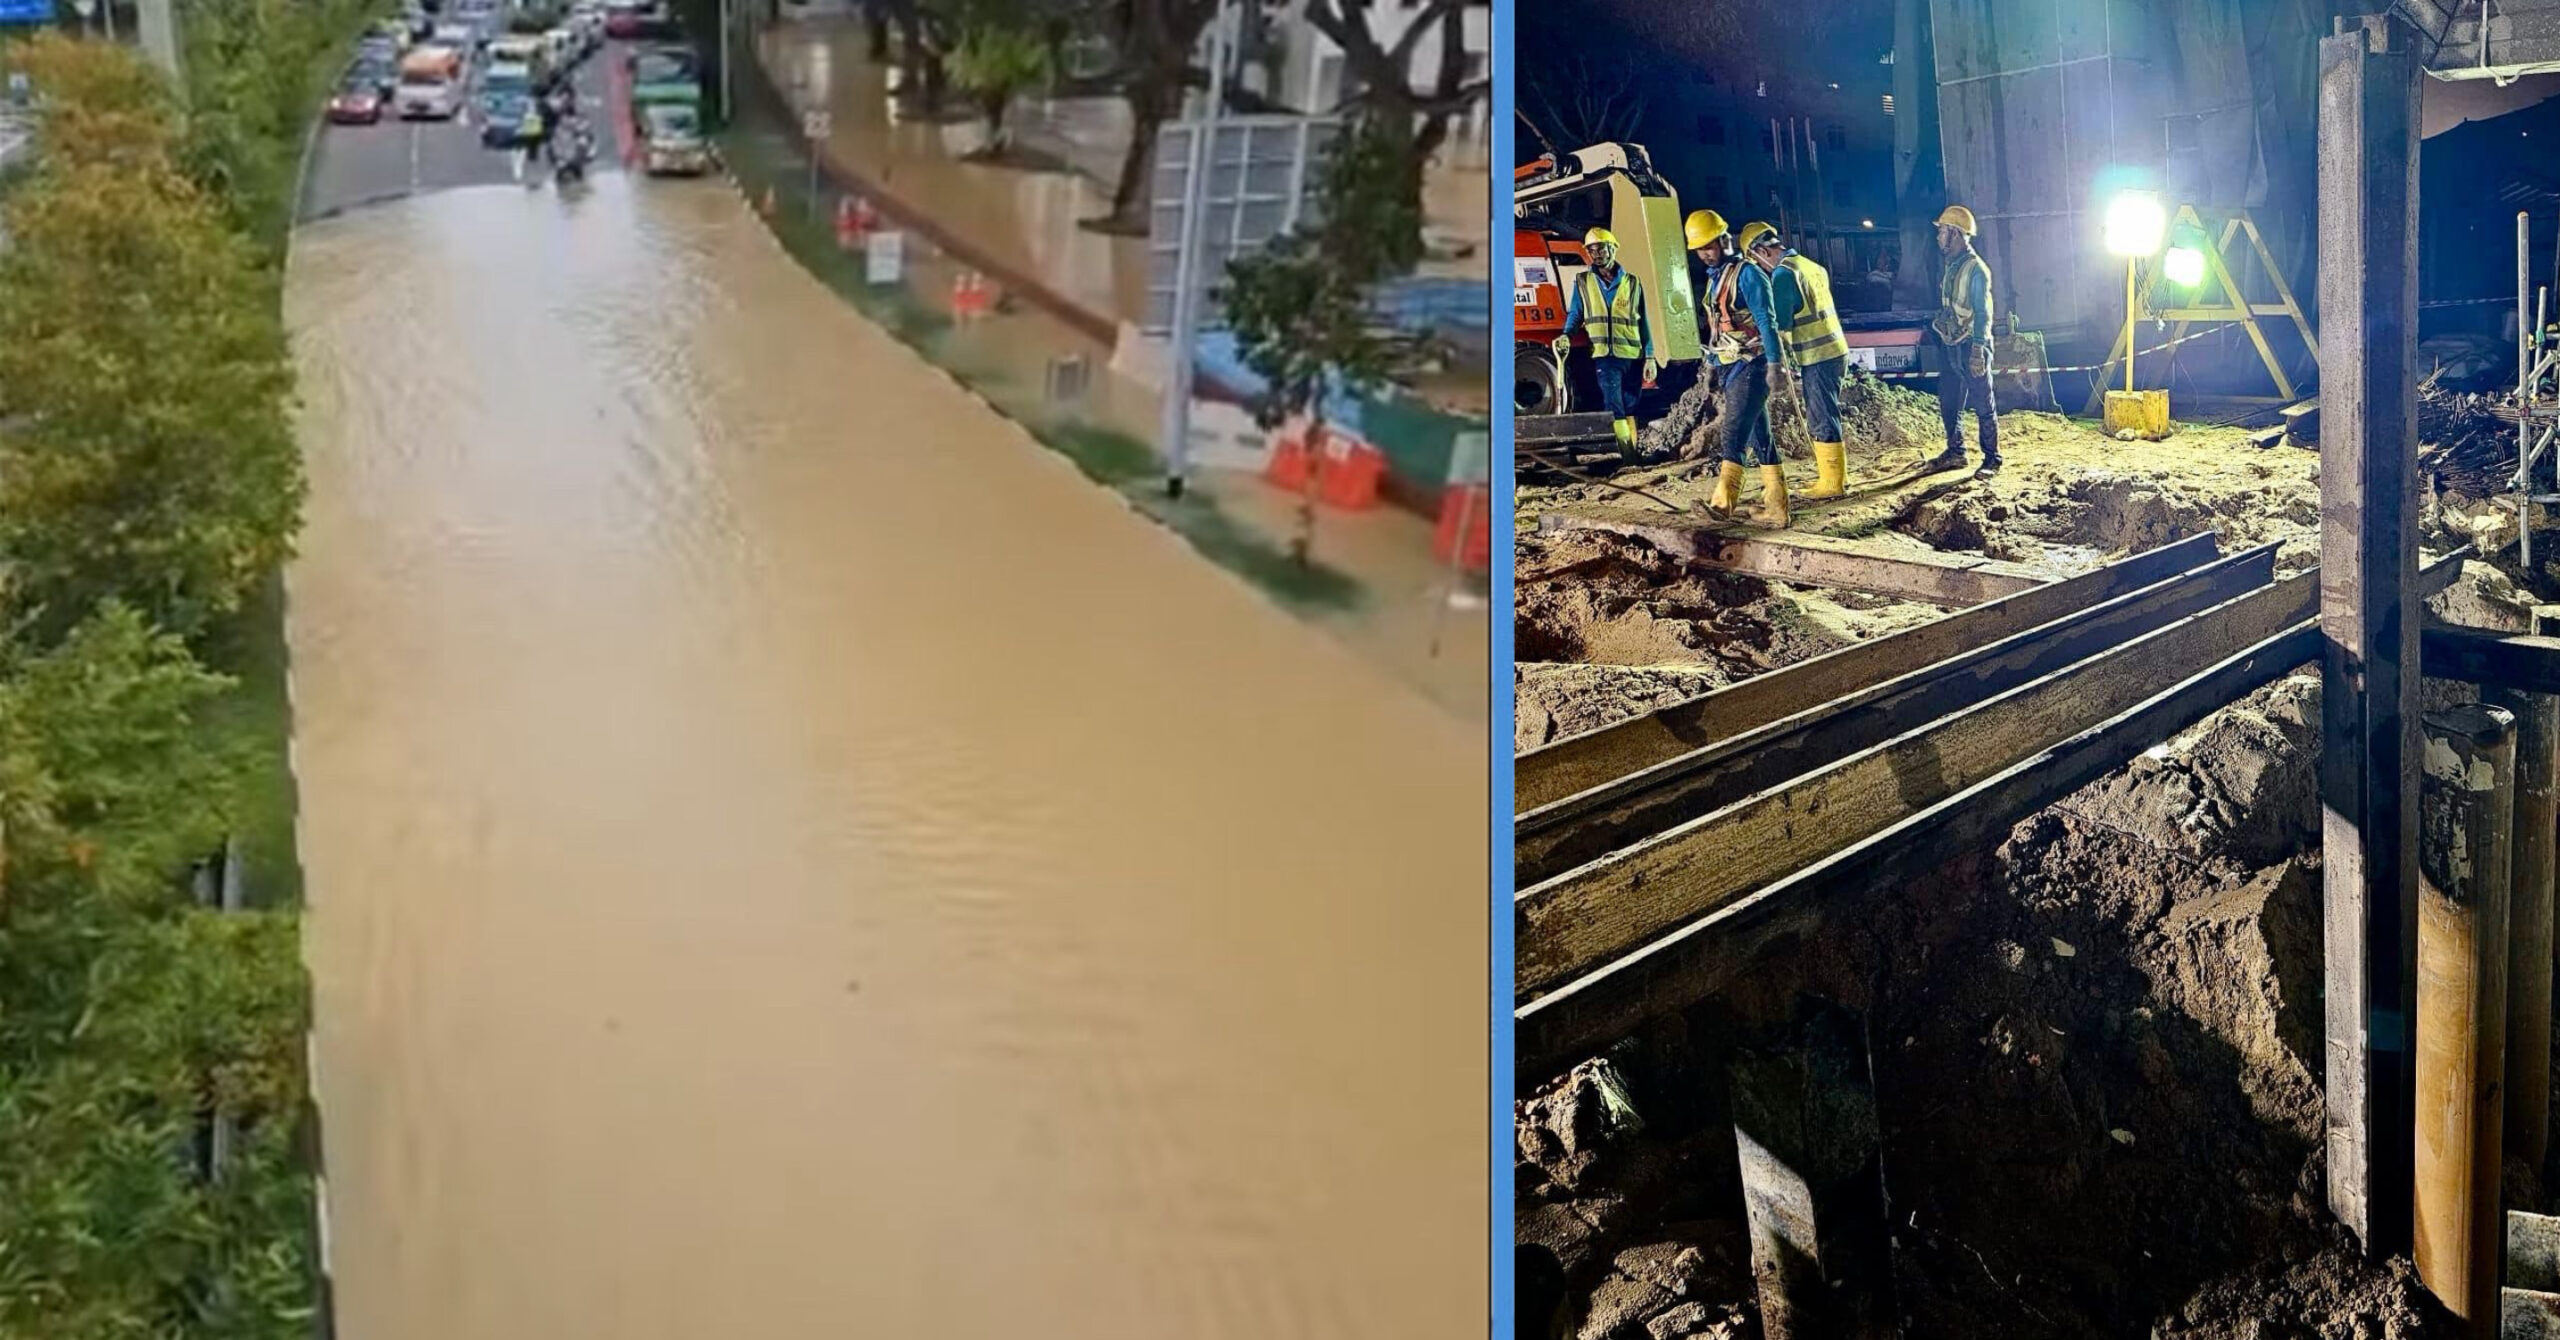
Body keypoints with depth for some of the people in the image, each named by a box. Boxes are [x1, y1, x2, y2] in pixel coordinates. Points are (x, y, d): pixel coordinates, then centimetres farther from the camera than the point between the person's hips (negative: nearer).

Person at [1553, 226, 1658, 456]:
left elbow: (1643, 324, 10)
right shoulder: (1583, 283, 10)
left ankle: (1633, 452, 12)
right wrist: (1566, 336, -12)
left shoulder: (1632, 283, 10)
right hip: (1604, 355, -1)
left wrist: (1650, 357, 4)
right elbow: (1575, 314, 10)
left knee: (1630, 407, 6)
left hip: (1632, 354, 1)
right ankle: (1628, 453, -11)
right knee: (1615, 409, -9)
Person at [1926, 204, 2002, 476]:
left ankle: (1992, 459, 2)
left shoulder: (1975, 269, -14)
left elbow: (1983, 312, -17)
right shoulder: (1949, 268, 12)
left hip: (1970, 347, -9)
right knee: (1948, 403, 14)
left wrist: (1978, 350, -22)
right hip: (1950, 346, 9)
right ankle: (1955, 453, 25)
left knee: (1983, 405, -3)